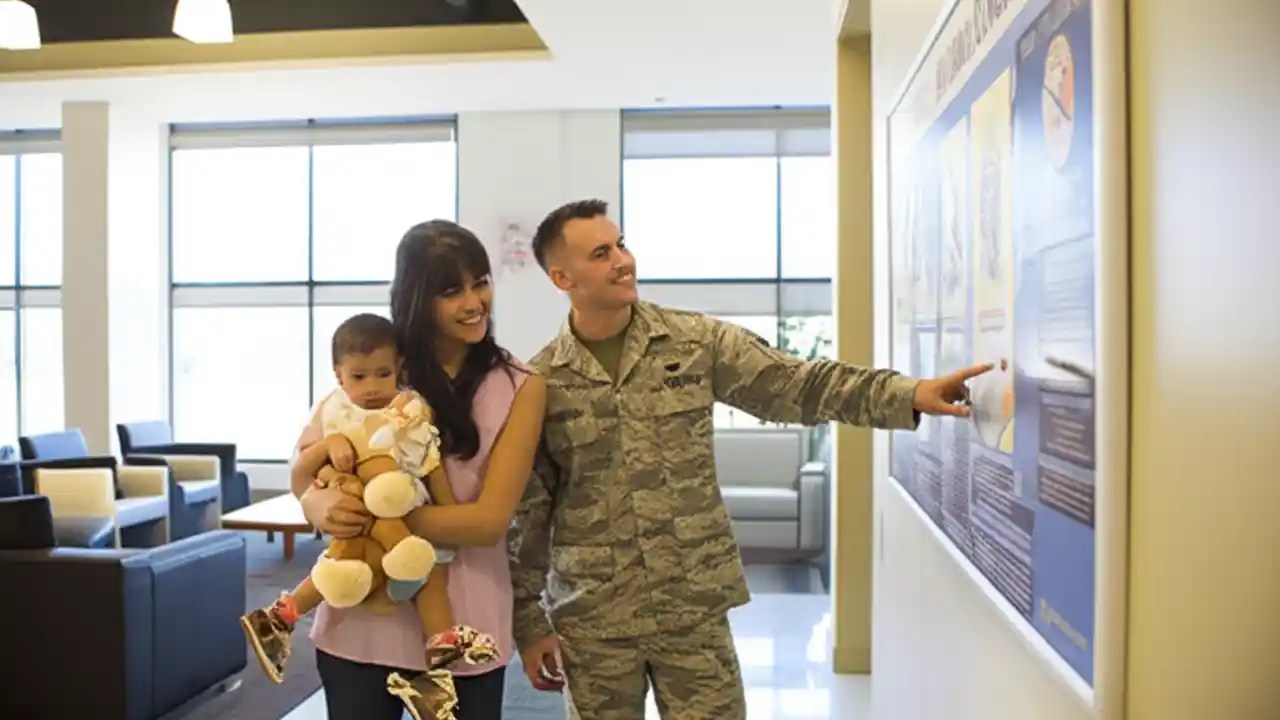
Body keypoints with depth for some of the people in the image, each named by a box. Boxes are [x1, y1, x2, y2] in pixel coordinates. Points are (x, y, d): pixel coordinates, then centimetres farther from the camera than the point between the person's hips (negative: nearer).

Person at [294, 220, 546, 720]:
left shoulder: (519, 387, -7)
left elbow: (490, 519, -13)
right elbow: (305, 471, 5)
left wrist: (376, 516, -18)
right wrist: (321, 505, -17)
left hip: (460, 631, -2)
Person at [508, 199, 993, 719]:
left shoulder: (695, 340, -2)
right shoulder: (539, 383, -4)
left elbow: (797, 384, -5)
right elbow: (526, 513, 0)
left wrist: (908, 394, -16)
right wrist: (529, 623, 1)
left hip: (694, 607, 1)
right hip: (592, 620, 0)